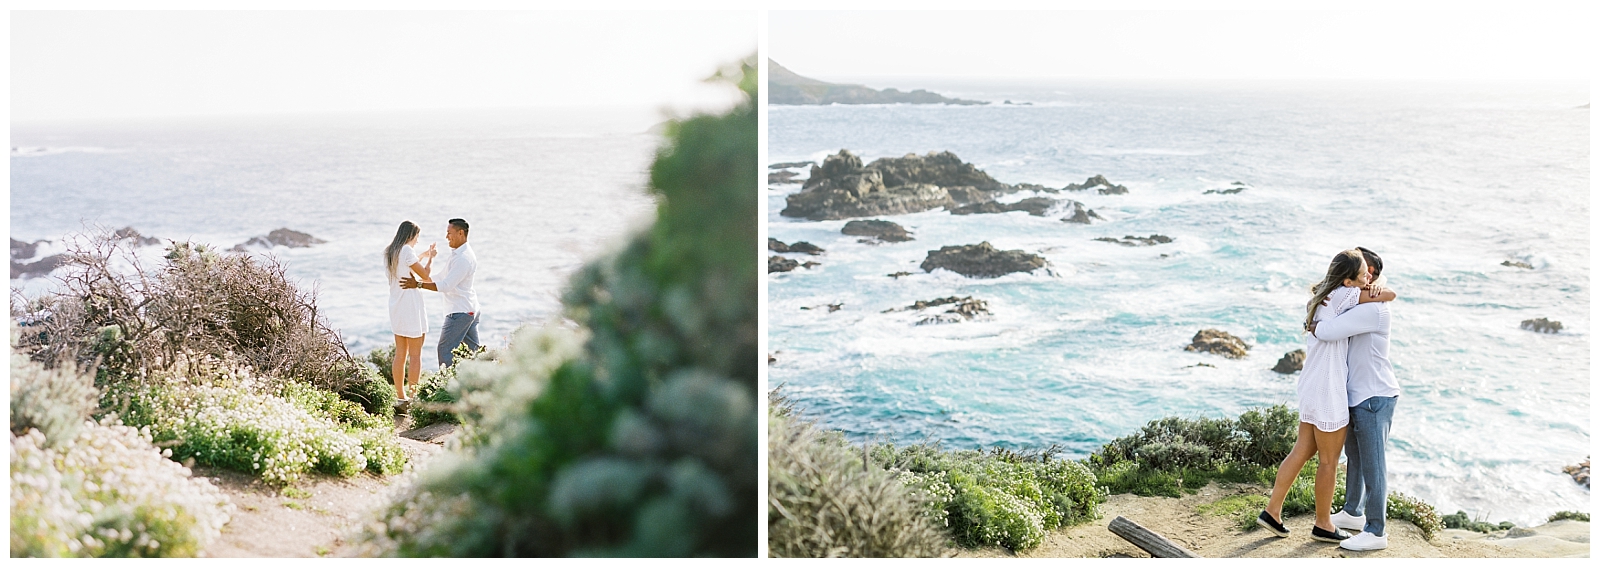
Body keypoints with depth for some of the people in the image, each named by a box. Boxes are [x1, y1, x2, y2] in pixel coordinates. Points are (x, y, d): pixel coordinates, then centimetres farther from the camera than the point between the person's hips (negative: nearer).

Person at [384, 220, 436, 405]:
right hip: (410, 306, -9)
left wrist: (422, 255, 30)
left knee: (400, 354, 12)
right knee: (415, 355, -3)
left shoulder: (390, 252, 12)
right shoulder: (406, 250, -14)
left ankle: (400, 396, 15)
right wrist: (430, 257, 5)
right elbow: (425, 275, -10)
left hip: (396, 307, 9)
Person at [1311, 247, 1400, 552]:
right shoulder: (1356, 305, 11)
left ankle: (1375, 532, 7)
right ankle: (1353, 513, 39)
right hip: (1358, 395, 10)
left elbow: (1326, 332, -31)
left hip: (1374, 398, -10)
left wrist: (1313, 324, -8)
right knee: (1354, 456, 23)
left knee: (1372, 464, -2)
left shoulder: (1372, 309, -22)